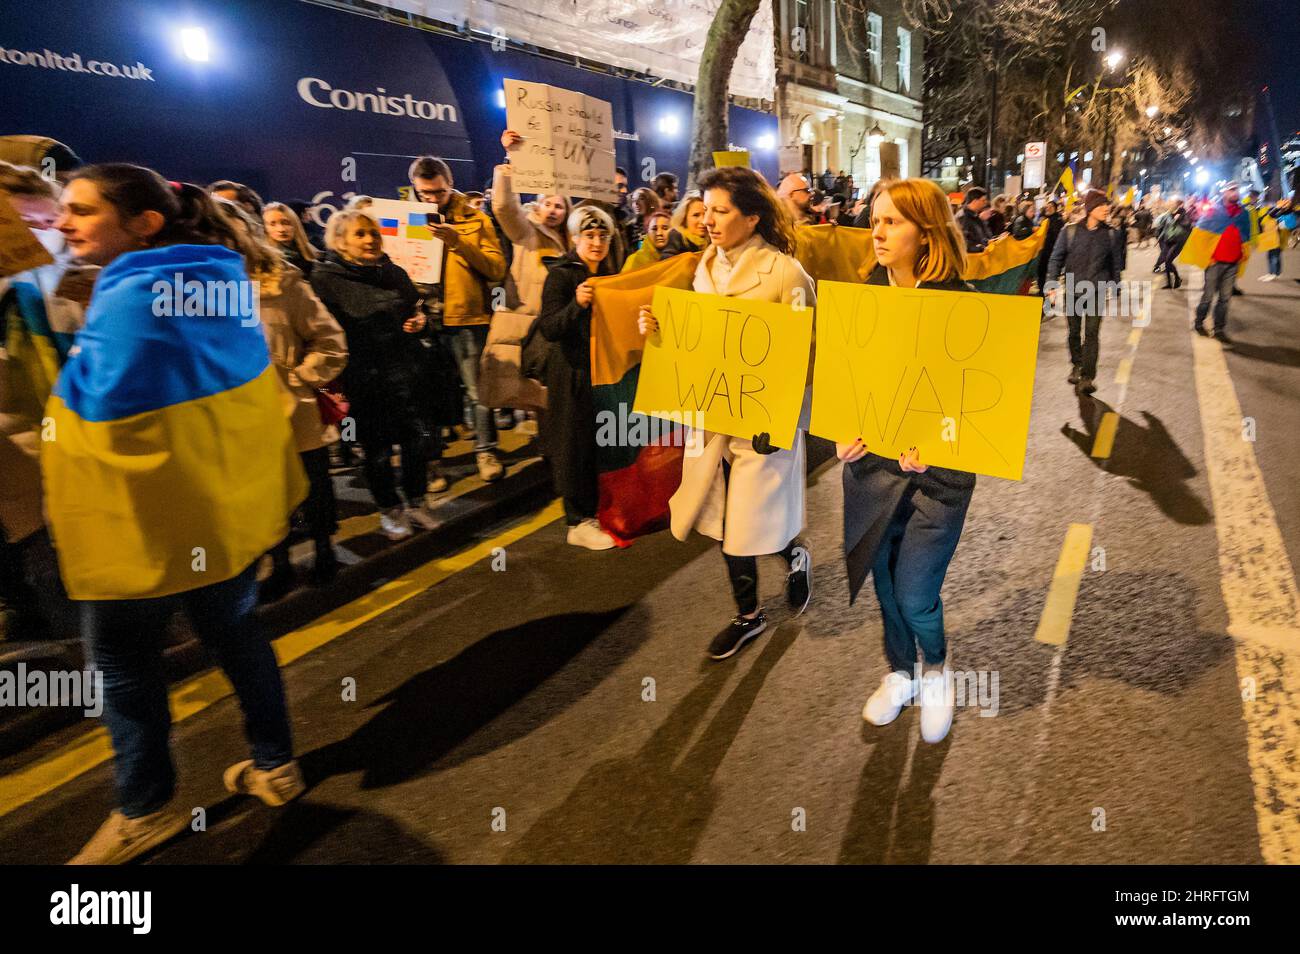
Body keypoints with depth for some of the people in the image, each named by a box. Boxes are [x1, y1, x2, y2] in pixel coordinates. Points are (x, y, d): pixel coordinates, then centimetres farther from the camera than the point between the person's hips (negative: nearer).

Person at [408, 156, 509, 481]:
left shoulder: (475, 220, 4)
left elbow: (497, 269, -6)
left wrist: (459, 243, -17)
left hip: (467, 318, -2)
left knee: (477, 390, 2)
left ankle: (485, 451, 16)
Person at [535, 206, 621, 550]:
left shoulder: (608, 275, 12)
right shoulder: (561, 274, -9)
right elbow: (548, 329, -19)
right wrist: (577, 304, -34)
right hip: (573, 376, -6)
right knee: (576, 446, -1)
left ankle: (593, 512, 24)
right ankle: (578, 522, 9)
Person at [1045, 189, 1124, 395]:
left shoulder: (1112, 234, 0)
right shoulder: (1070, 231, -3)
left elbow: (1116, 264, 9)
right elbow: (1056, 258, 1)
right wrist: (1052, 285, -7)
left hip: (1097, 292, -1)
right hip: (1072, 290, 1)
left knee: (1092, 333, -8)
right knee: (1074, 332, 13)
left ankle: (1087, 377, -6)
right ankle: (1076, 366, 35)